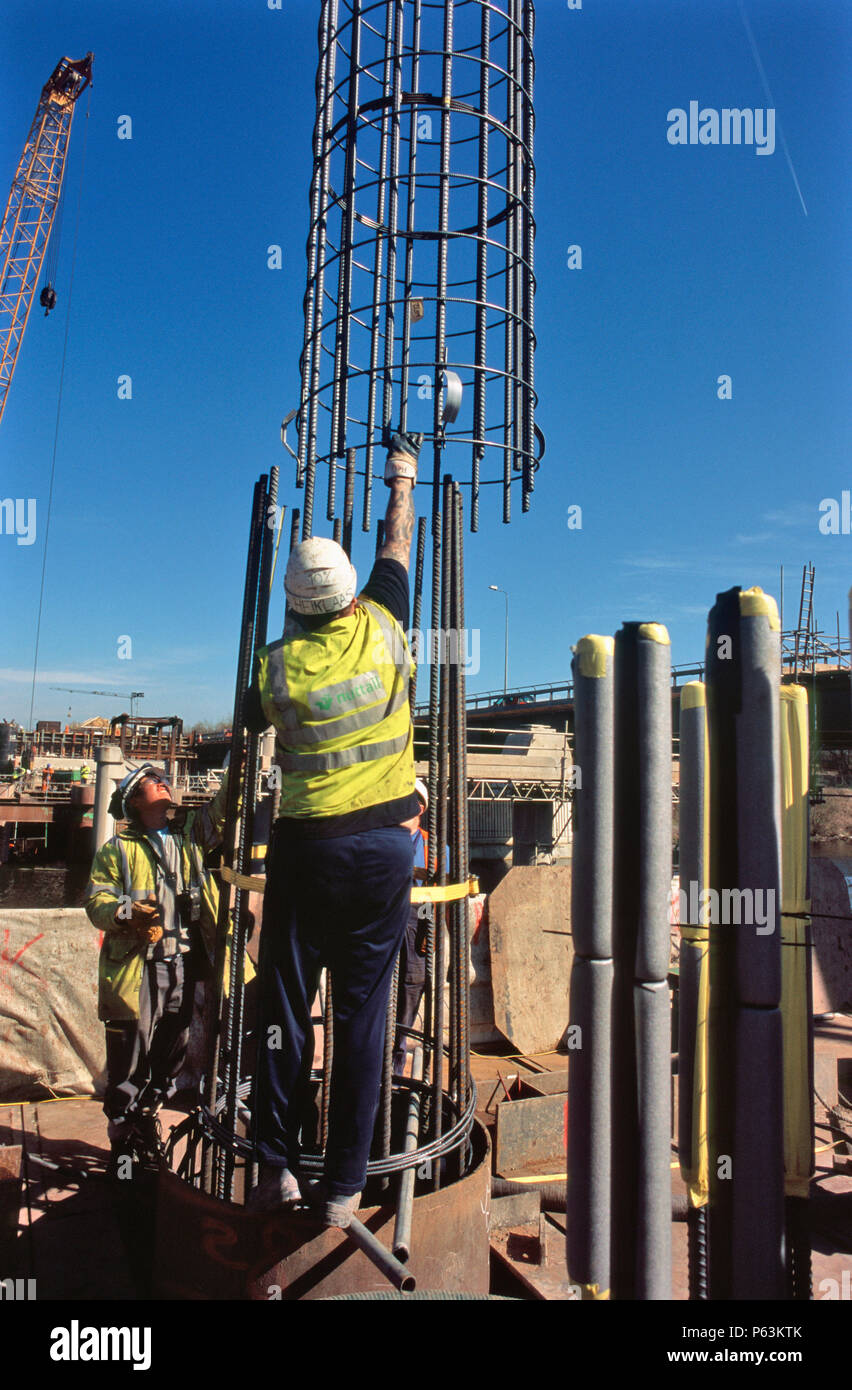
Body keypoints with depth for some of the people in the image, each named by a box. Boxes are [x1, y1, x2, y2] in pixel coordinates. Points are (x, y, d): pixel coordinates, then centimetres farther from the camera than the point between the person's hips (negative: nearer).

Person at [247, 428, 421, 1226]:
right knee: (362, 1011, 6)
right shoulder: (381, 629, -1)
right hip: (384, 846, 1)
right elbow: (397, 549, 16)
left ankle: (277, 1165, 20)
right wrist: (403, 478, 32)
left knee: (286, 1004, 12)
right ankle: (343, 1186, 15)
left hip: (307, 845, -1)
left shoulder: (277, 664, -4)